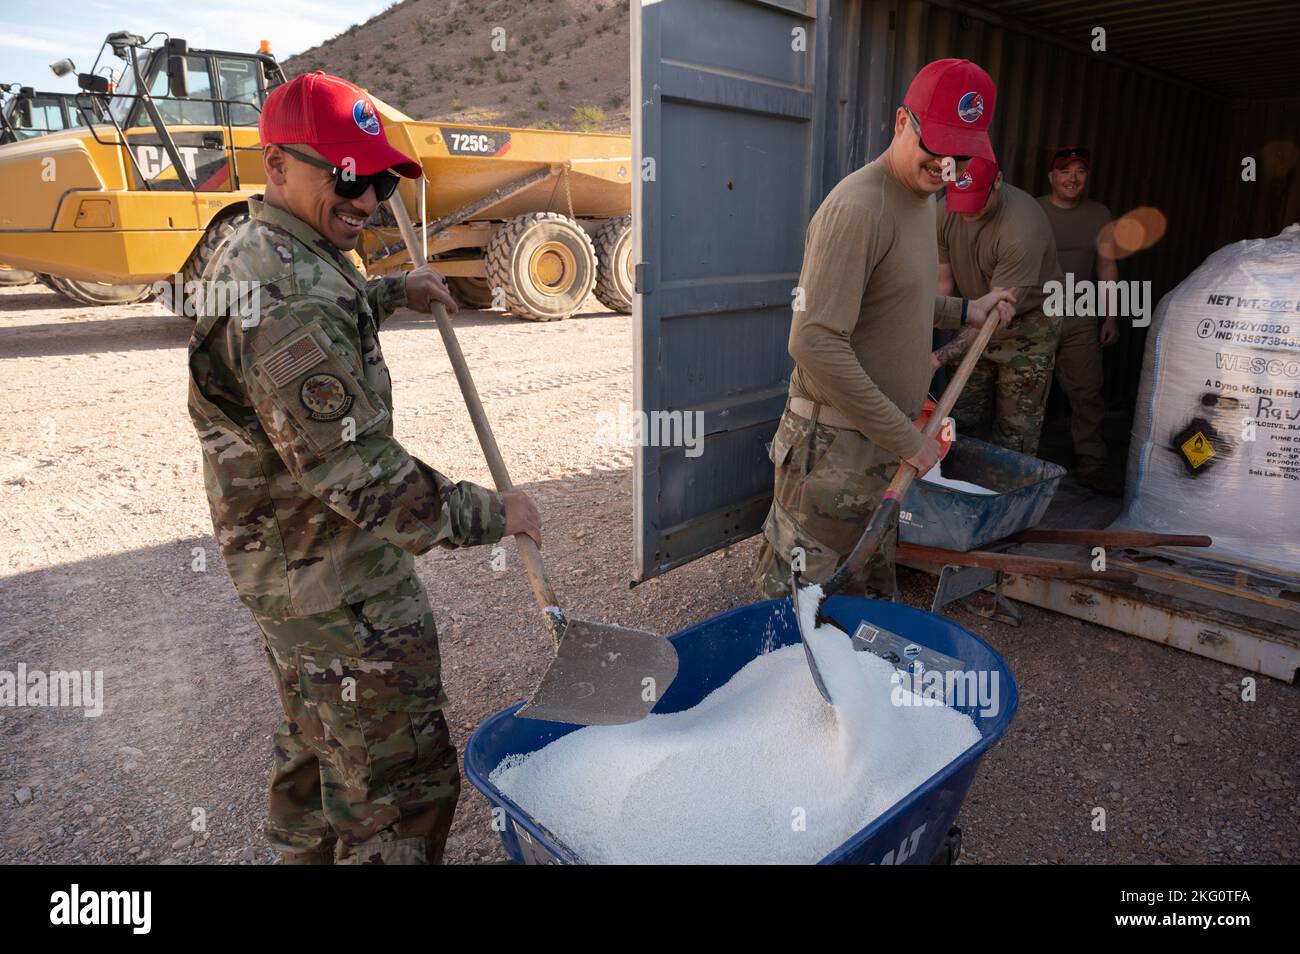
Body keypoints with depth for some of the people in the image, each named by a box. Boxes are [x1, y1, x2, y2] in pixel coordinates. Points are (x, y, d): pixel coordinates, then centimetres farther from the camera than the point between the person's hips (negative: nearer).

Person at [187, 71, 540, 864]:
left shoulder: (250, 254, 8)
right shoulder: (290, 299, -27)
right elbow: (357, 473, -30)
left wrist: (392, 293, 25)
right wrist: (487, 514, -20)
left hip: (278, 563, 11)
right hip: (339, 585, -11)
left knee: (318, 740, 29)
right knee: (403, 781, 0)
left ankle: (307, 852, 50)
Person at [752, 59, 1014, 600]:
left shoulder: (922, 196, 13)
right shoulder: (858, 207, -19)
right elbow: (816, 343, -26)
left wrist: (963, 312, 15)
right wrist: (905, 438, -20)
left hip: (886, 439, 9)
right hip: (835, 444, -9)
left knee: (872, 597, 21)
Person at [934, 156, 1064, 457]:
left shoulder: (1023, 227, -31)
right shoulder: (945, 213, -14)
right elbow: (942, 282, -9)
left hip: (1027, 322, -5)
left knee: (1015, 432, -2)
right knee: (964, 421, 9)